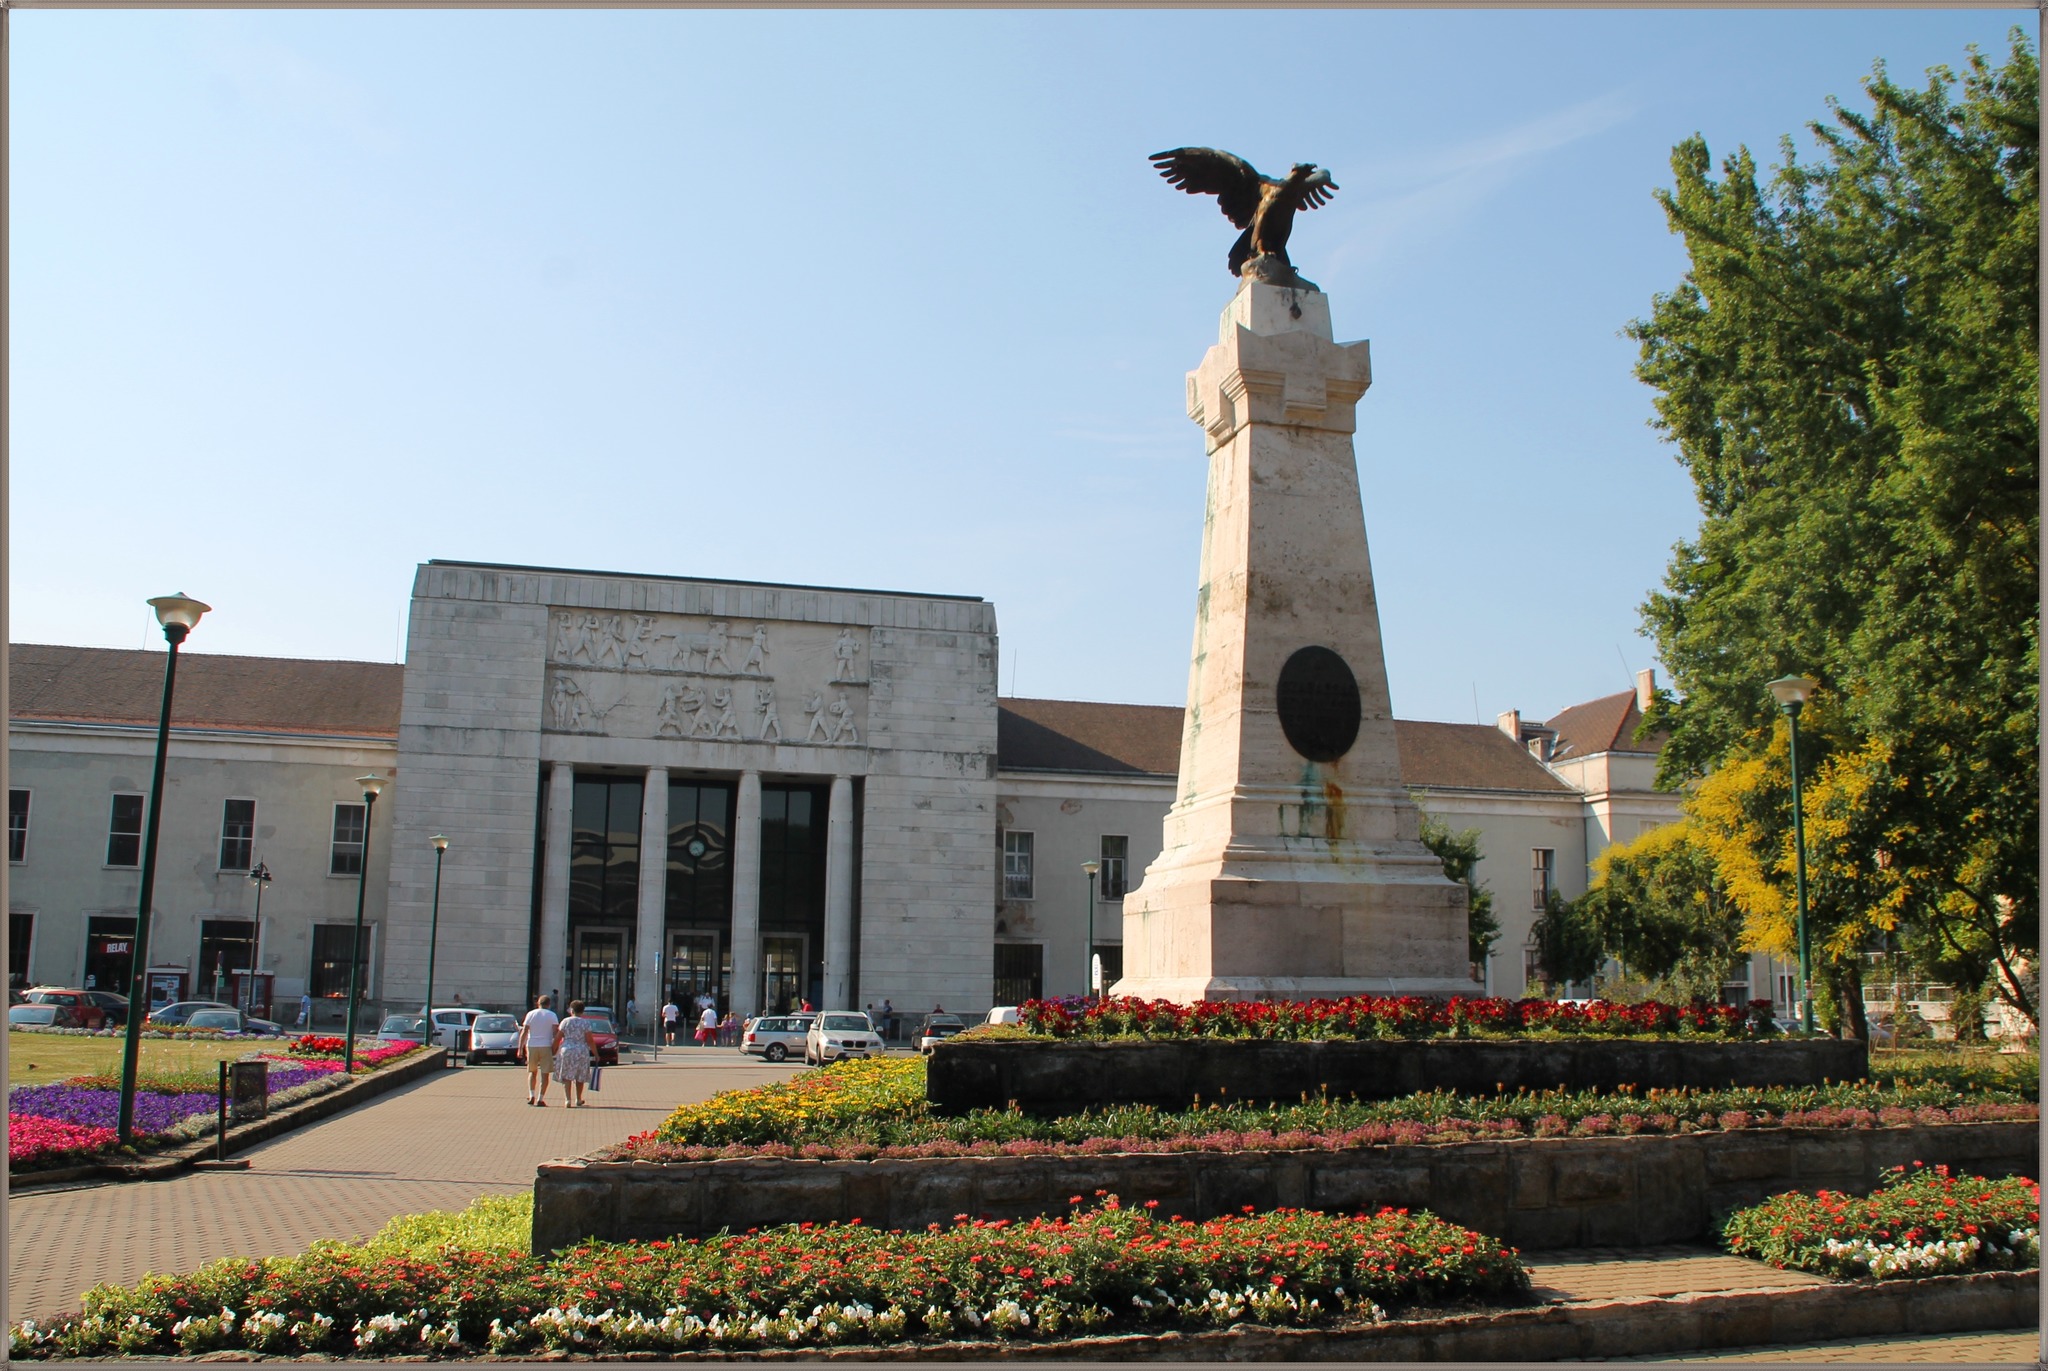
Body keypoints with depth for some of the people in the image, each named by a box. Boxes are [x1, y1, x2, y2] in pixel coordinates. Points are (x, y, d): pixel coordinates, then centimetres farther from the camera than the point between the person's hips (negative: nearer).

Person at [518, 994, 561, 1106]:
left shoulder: (531, 1014, 5)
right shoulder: (552, 1015, 1)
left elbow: (524, 1032, 0)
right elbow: (556, 1033, -6)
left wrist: (520, 1048, 1)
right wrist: (555, 1048, -1)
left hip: (531, 1046, 2)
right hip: (546, 1047, -2)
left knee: (532, 1072, 18)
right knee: (544, 1074, 3)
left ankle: (531, 1096, 7)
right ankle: (540, 1099, -2)